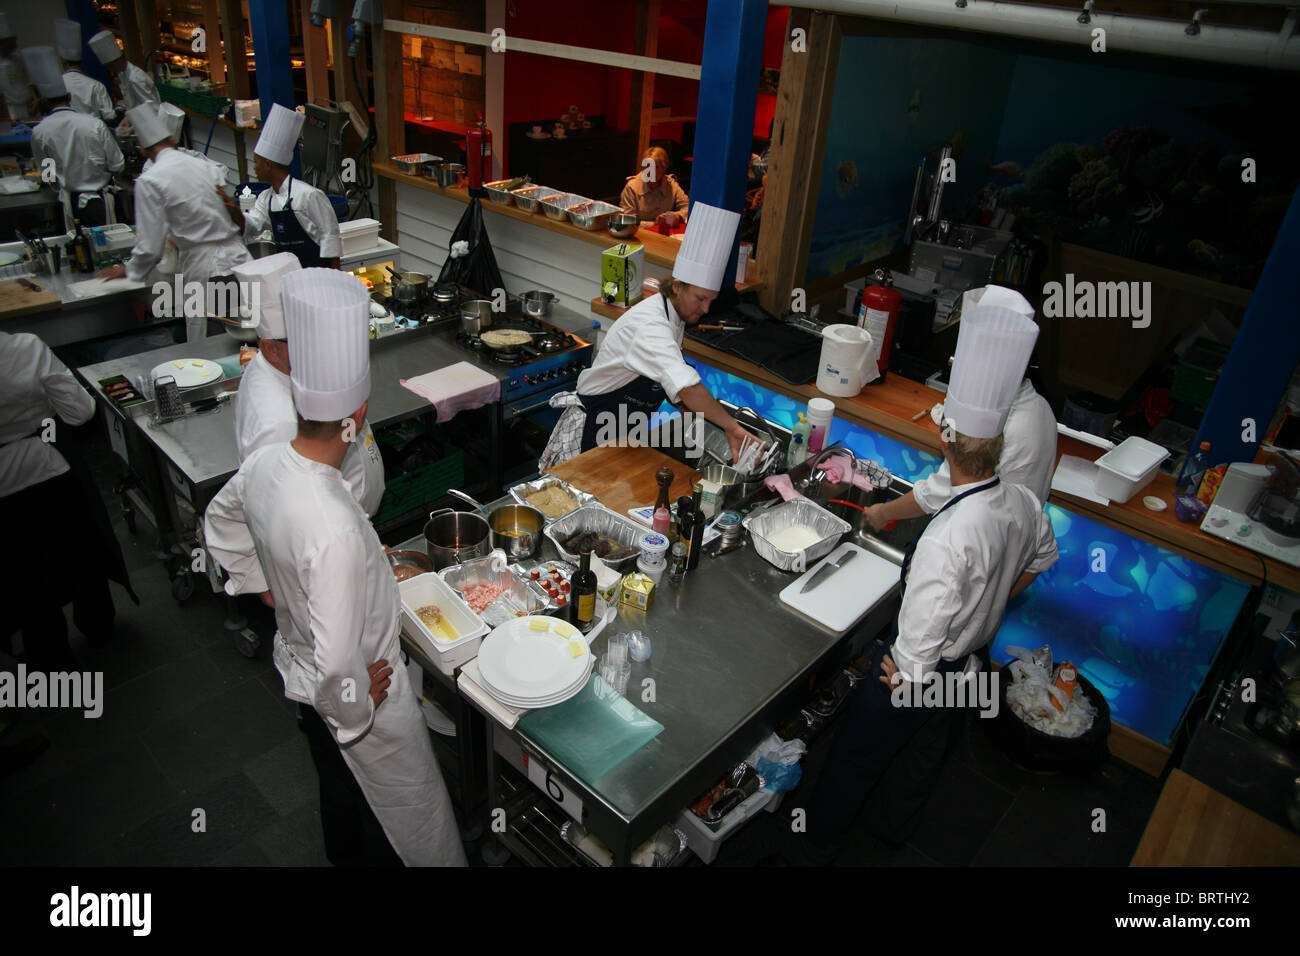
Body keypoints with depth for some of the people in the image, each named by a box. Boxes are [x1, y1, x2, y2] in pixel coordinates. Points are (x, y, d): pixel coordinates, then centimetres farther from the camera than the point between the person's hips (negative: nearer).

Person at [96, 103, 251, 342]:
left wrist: (128, 271, 16)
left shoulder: (150, 181, -5)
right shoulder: (204, 165, 9)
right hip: (237, 256, 5)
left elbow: (150, 246, -6)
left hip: (203, 268, -5)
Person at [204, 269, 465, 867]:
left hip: (295, 664, 8)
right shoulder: (335, 530, -40)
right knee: (408, 821, 18)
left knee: (341, 792, 34)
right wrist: (355, 712, -17)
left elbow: (219, 523, 8)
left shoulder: (264, 464, -15)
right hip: (351, 693, -8)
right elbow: (337, 666, -37)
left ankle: (346, 856, 58)